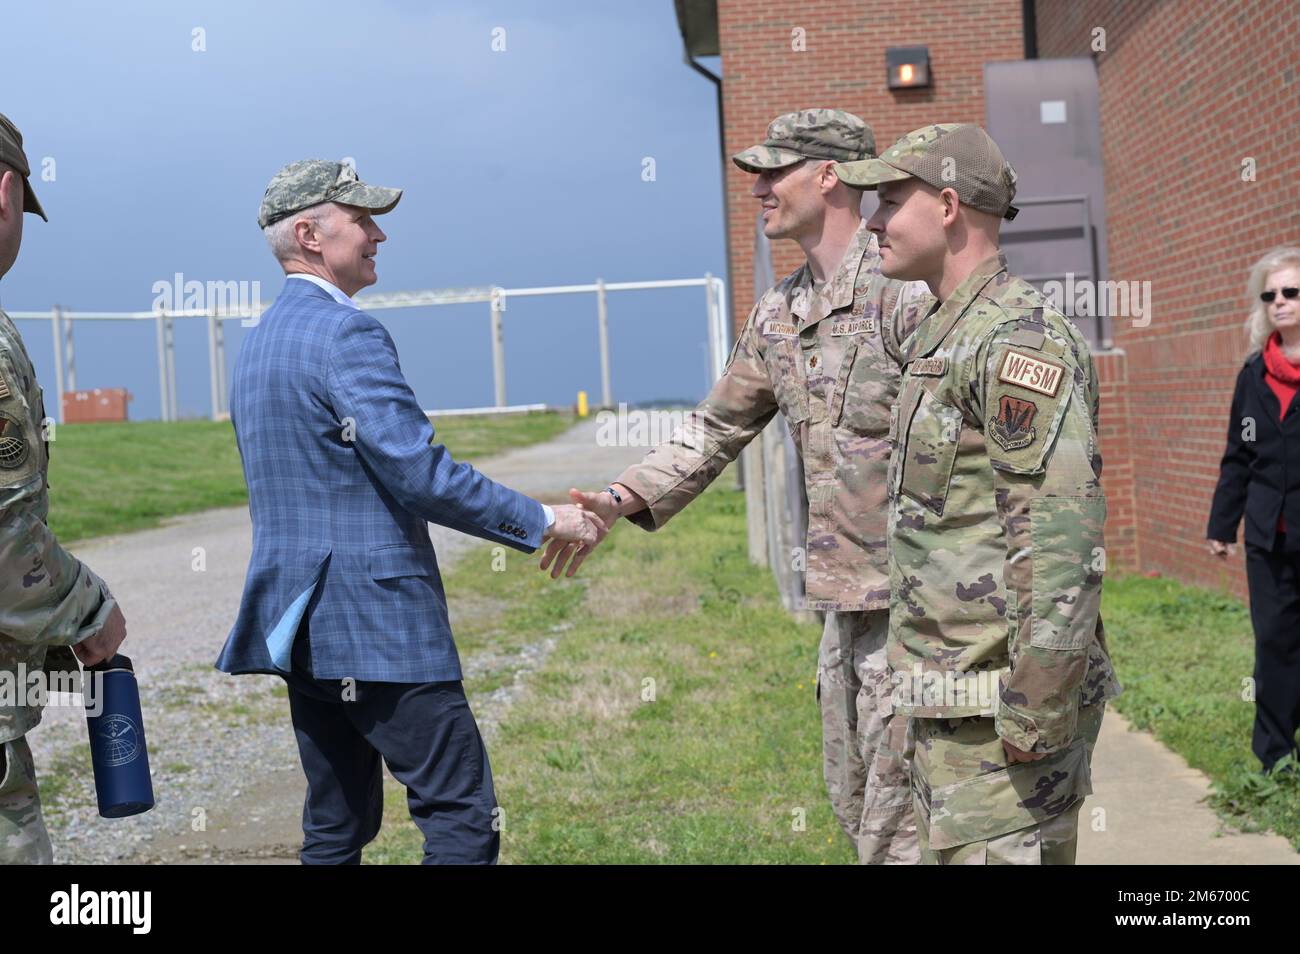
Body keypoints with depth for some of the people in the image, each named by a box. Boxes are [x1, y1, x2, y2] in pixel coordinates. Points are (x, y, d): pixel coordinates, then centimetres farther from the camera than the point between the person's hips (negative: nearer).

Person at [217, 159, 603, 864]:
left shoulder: (260, 340, 16)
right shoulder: (346, 334, -14)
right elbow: (420, 473, -21)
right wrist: (541, 522, -12)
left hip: (303, 623, 10)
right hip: (375, 622, -10)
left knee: (336, 829, 15)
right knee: (464, 819, -6)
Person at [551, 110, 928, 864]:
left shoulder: (906, 289, -14)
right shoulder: (779, 314, 12)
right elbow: (717, 430, 18)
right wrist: (620, 502, 7)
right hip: (843, 596, 9)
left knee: (898, 825, -3)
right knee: (854, 801, 18)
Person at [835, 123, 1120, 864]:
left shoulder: (1021, 340, -16)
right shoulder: (947, 336, 16)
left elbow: (1064, 534, -23)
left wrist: (1037, 709, -24)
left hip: (1002, 696, -10)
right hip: (953, 695, 10)